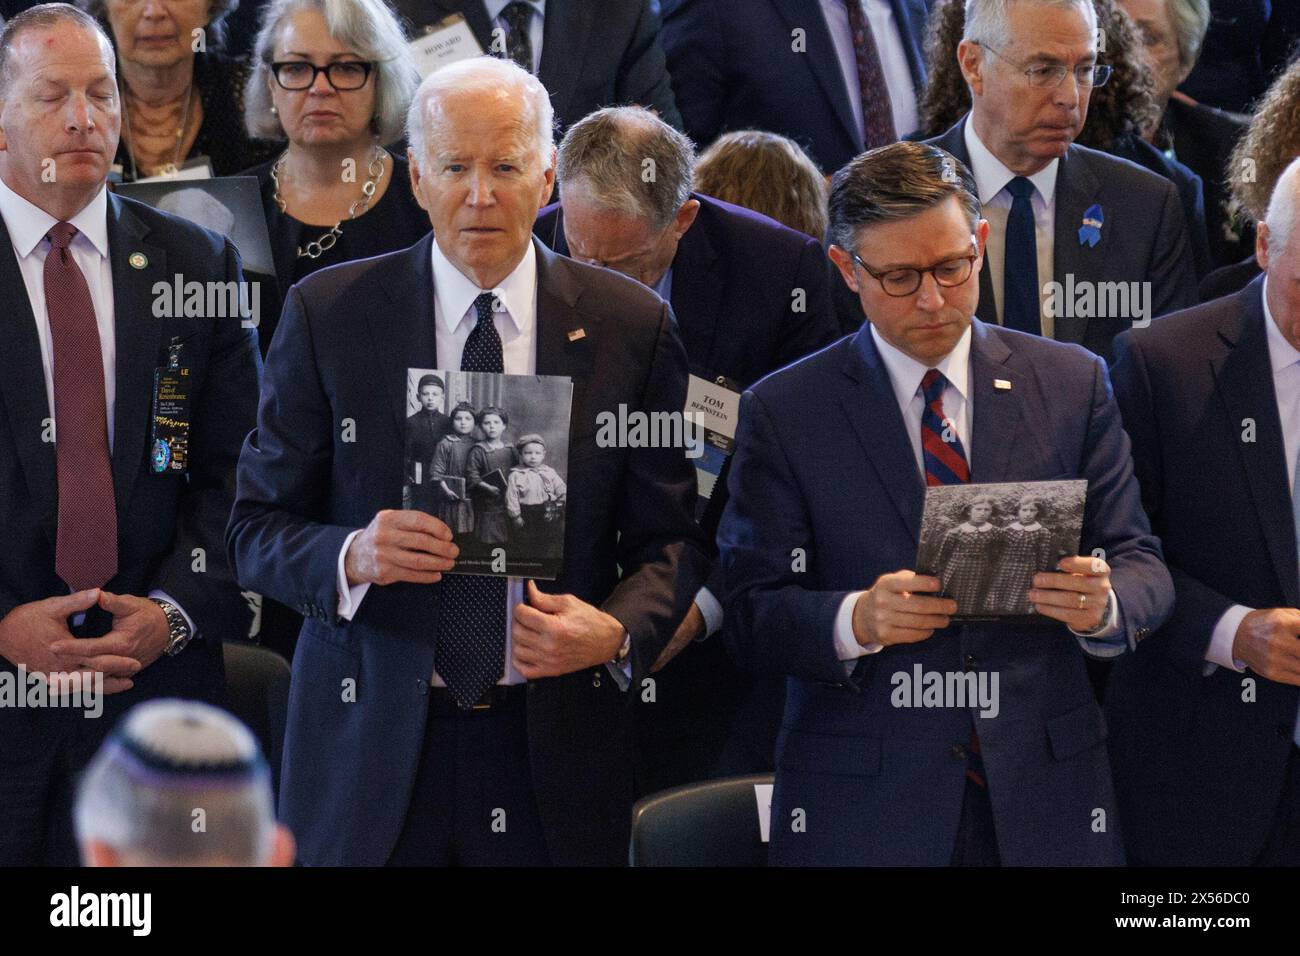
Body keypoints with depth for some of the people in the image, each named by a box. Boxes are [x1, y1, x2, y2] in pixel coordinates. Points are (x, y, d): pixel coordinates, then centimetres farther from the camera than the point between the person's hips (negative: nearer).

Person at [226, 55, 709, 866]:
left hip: (556, 751, 1)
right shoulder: (327, 315, 0)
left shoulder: (632, 327, 2)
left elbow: (671, 539, 5)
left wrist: (617, 632, -15)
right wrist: (352, 556, -19)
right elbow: (257, 529, 2)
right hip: (373, 744, 0)